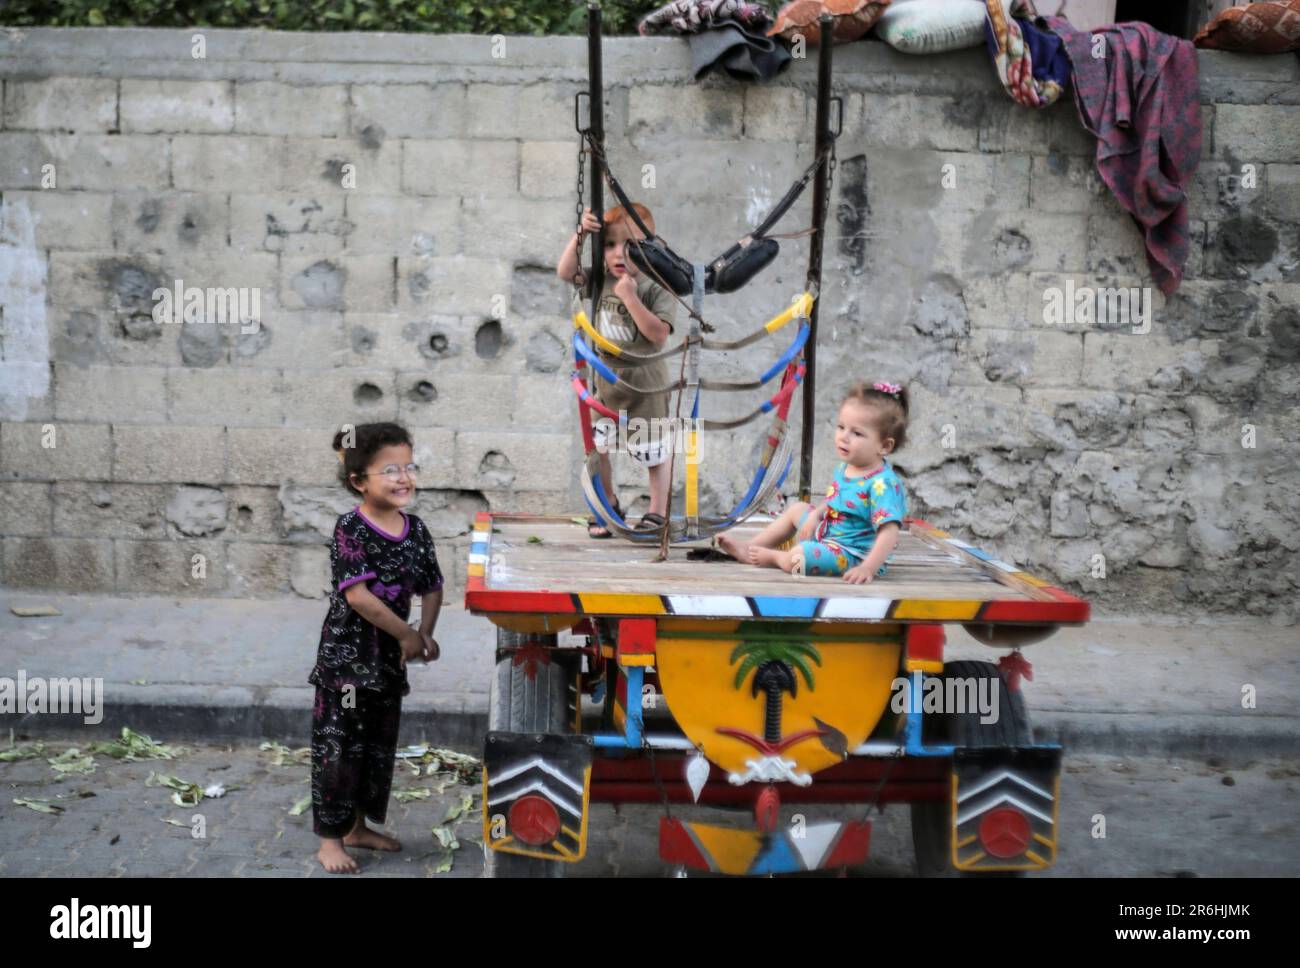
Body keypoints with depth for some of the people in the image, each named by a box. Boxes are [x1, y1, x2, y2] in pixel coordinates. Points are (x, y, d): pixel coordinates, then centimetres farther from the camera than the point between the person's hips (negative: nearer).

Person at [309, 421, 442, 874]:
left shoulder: (415, 529, 3)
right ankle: (330, 839, 8)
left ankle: (357, 826, 32)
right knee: (338, 747, -1)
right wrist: (408, 635, -18)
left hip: (391, 658, 7)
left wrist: (425, 634, -6)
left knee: (380, 744, 16)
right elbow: (357, 595, -23)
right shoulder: (351, 529, -17)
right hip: (347, 655, -7)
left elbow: (432, 587, 10)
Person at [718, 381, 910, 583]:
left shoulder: (882, 485, -28)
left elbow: (889, 532, -33)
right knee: (797, 509, 23)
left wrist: (868, 568, -40)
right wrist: (815, 515, 6)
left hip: (852, 556, -10)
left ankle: (772, 557, 5)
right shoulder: (845, 468, 2)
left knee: (799, 557, -29)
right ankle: (750, 547, 32)